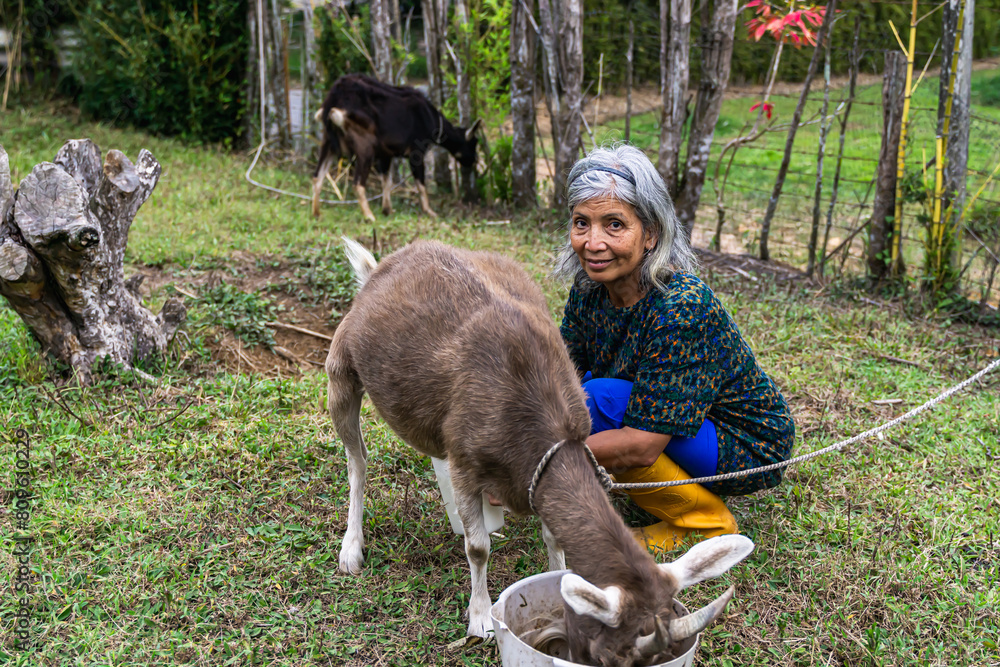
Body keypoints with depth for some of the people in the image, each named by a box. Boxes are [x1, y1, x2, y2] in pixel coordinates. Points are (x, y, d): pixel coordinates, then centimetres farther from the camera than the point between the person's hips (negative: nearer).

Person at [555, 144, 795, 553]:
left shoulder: (679, 305, -32)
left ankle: (706, 521, -6)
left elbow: (642, 445, -34)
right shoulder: (590, 286, -9)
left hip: (750, 452, -8)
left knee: (599, 401, -27)